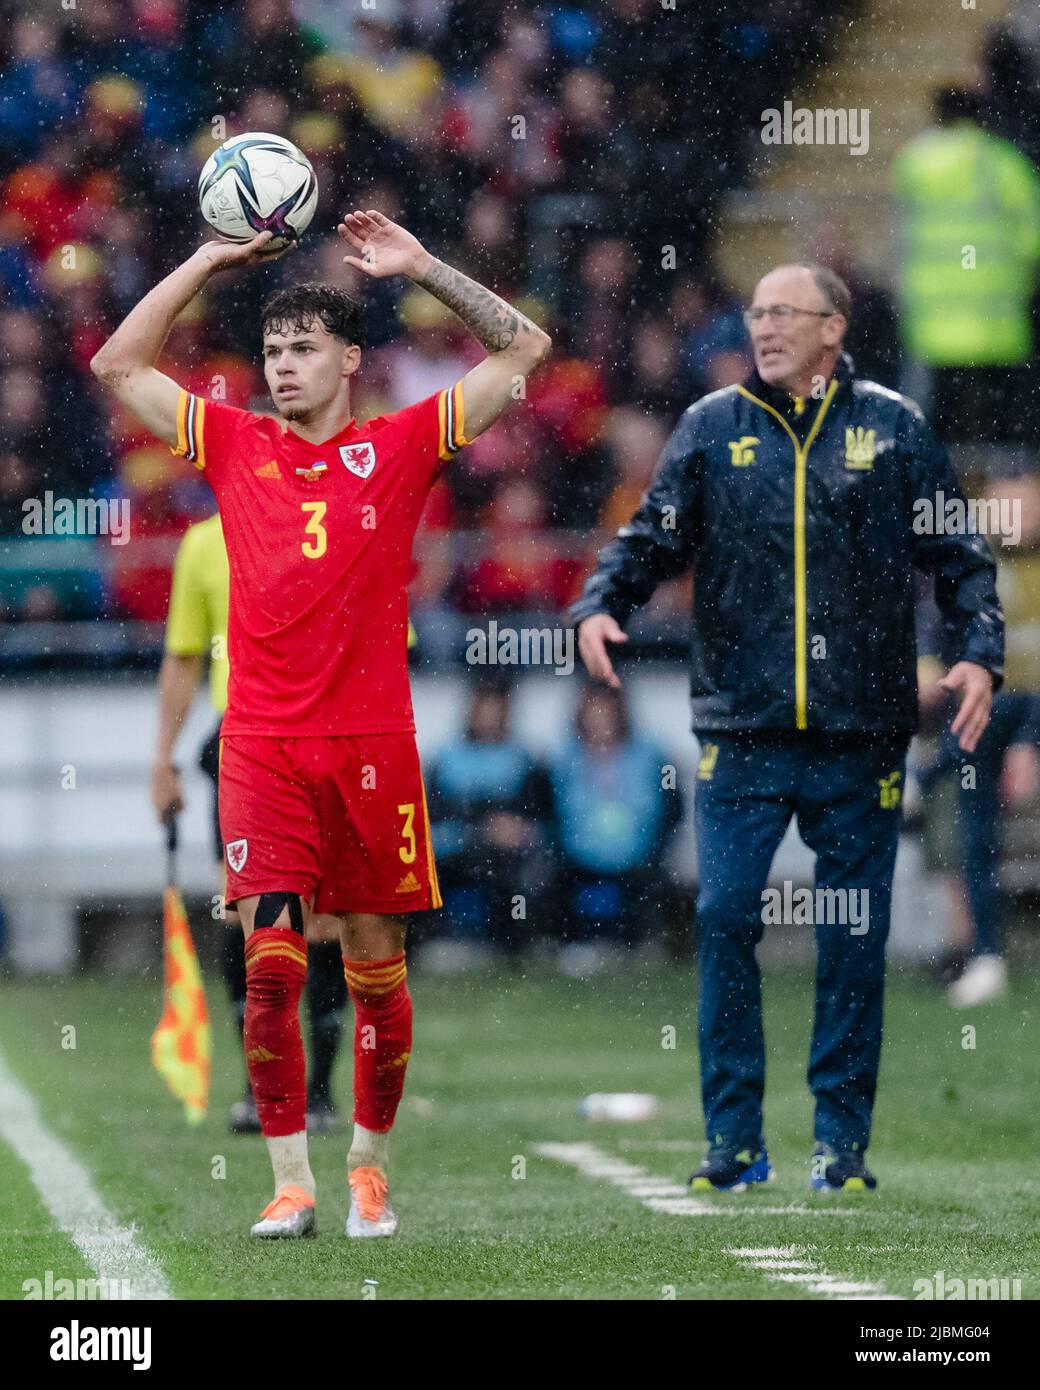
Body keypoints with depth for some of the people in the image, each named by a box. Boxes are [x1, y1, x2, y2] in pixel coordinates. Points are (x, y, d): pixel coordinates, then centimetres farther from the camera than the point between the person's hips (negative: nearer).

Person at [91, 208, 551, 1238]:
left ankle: (368, 1164, 21)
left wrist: (420, 267, 5)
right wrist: (206, 264, 10)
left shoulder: (397, 448, 7)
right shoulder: (235, 445, 11)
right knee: (270, 964, -8)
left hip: (372, 744, 0)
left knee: (375, 962, 6)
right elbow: (117, 364, 14)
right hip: (261, 745, 0)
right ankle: (290, 1181, -5)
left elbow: (522, 350, 9)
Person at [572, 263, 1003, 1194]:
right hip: (741, 732, 0)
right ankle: (735, 1137, 3)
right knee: (724, 920, -5)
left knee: (854, 940, 3)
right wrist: (602, 605, -10)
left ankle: (843, 1140, 12)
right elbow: (653, 537, 8)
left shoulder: (894, 429, 6)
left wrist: (979, 654, -5)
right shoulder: (714, 427, 8)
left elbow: (959, 557, 8)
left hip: (862, 734, 0)